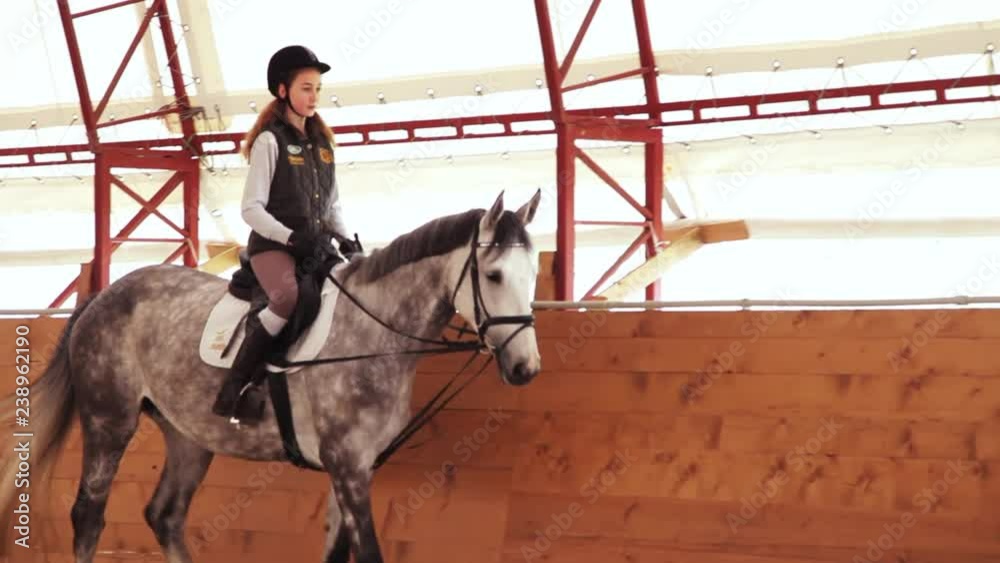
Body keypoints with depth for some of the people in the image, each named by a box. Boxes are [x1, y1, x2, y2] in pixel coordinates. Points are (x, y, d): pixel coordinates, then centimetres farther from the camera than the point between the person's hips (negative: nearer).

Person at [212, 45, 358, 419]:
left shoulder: (322, 142, 15)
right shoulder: (270, 141, -5)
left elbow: (332, 203, 20)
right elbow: (252, 209, -11)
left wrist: (345, 238, 2)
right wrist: (292, 237, -22)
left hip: (317, 248, 7)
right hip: (273, 247, -7)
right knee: (290, 297, -35)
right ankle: (235, 384, -27)